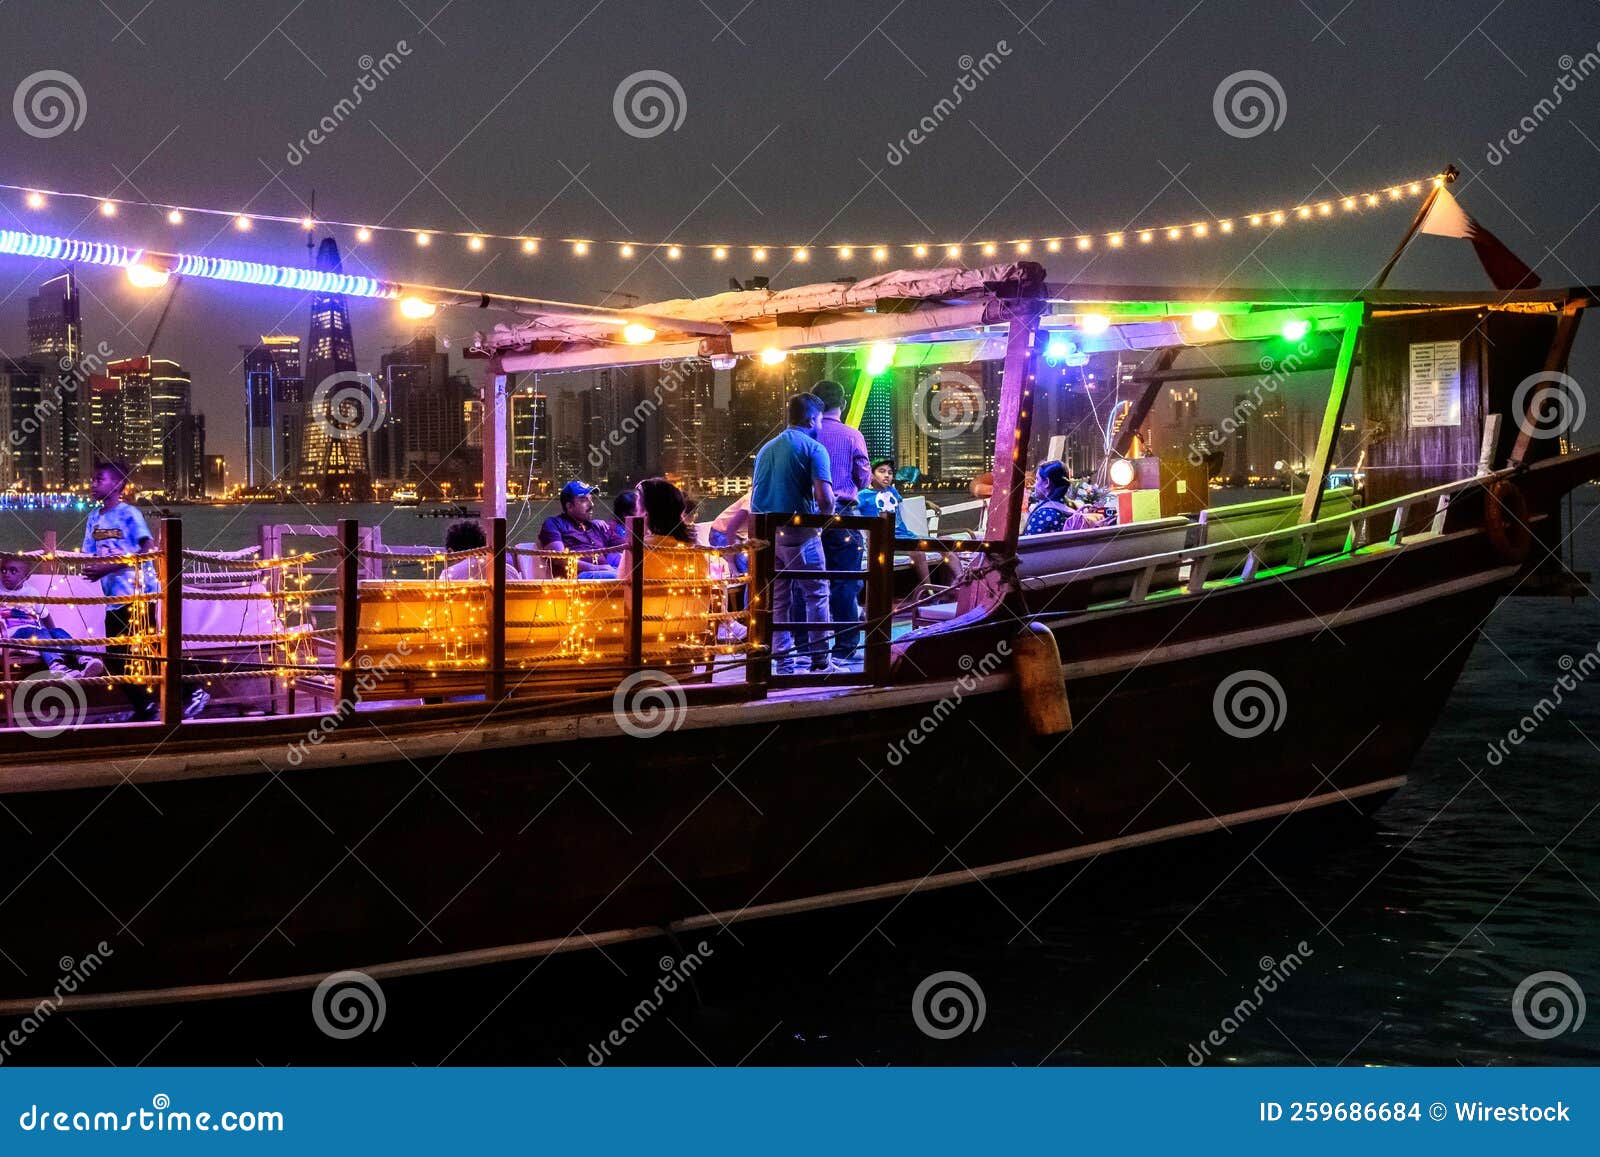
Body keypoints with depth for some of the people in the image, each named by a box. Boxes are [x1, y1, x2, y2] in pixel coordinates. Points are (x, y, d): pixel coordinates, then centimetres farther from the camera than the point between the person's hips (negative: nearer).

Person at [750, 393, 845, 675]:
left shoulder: (766, 449, 17)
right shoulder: (814, 448, -5)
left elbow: (754, 496, 21)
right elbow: (824, 497, -16)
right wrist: (826, 516, 2)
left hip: (764, 532, 6)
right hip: (797, 532, -6)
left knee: (778, 599, 10)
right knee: (816, 593, 1)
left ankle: (783, 662, 9)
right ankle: (820, 660, -1)